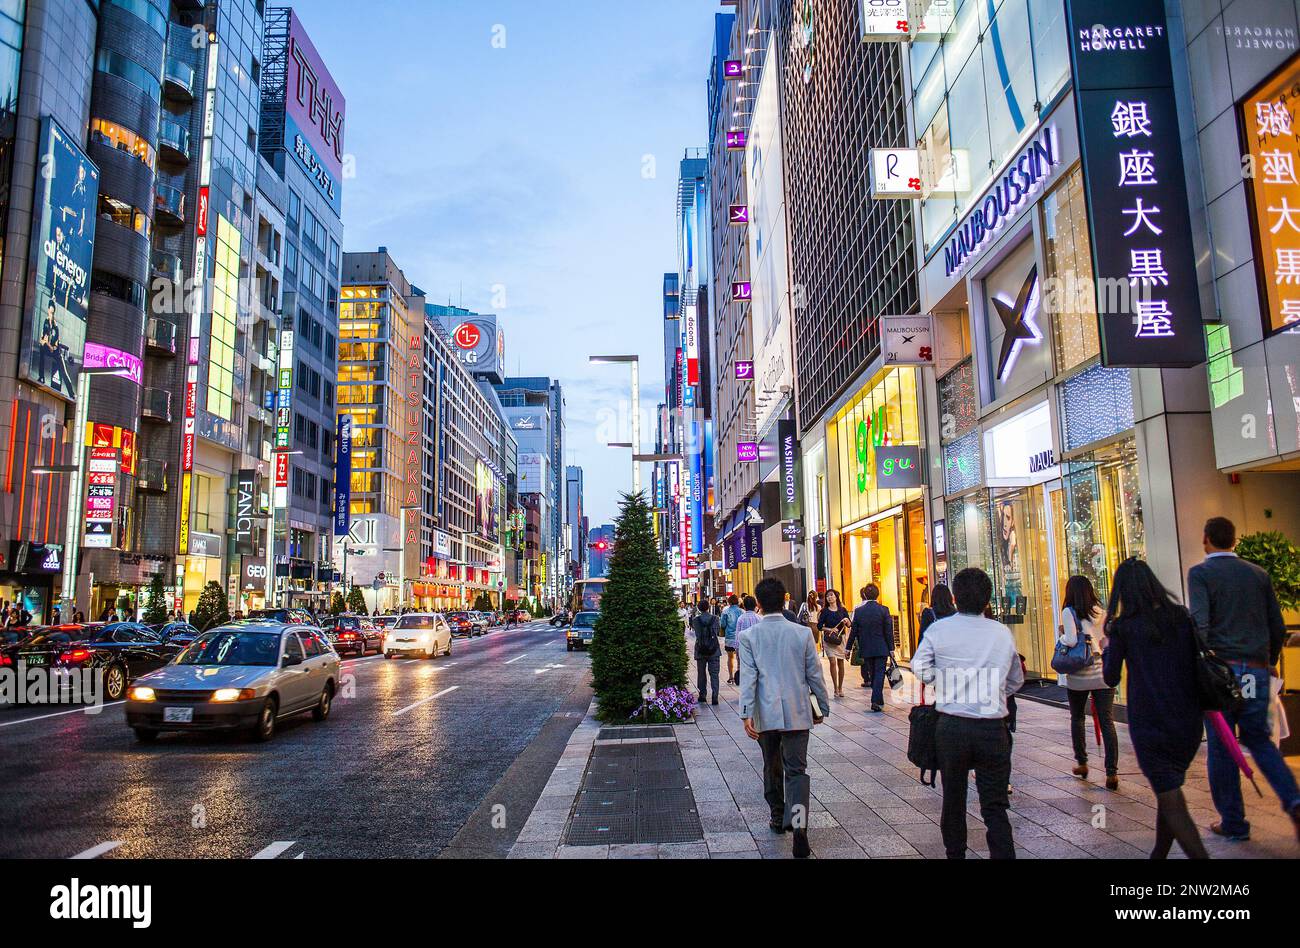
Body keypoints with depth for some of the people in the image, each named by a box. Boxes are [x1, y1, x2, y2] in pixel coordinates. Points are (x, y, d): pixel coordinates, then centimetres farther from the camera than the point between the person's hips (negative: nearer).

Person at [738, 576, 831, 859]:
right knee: (796, 770, 1)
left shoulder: (749, 636, -6)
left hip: (766, 714, 0)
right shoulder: (802, 633, -3)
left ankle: (778, 817, 33)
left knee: (772, 767, 19)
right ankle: (798, 822, -18)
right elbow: (814, 674, 3)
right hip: (797, 713, 0)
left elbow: (748, 677, -11)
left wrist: (746, 714, -12)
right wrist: (822, 707, 14)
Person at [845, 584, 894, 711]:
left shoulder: (858, 611, -4)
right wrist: (891, 648, -1)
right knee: (879, 673, 0)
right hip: (881, 648, -2)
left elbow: (853, 631, 0)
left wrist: (848, 647, 9)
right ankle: (876, 701, -10)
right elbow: (888, 631, -7)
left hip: (866, 649, 2)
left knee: (872, 673, 15)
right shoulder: (883, 610, -8)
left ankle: (878, 700, 22)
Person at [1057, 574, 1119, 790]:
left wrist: (1060, 635, 3)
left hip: (1078, 676, -3)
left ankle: (1081, 762, 24)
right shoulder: (1102, 612, 5)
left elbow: (1071, 640, -17)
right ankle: (1112, 772, -3)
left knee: (1077, 719, 17)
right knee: (1107, 722, 2)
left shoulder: (1069, 612, -7)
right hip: (1103, 674, 3)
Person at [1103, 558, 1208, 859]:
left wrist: (1108, 648, 14)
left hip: (1150, 726, -5)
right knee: (1168, 791, 20)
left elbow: (1111, 678, -1)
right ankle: (1159, 853, 31)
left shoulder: (1123, 626, -8)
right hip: (1189, 723, 5)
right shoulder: (1182, 617, 3)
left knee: (1172, 803, 1)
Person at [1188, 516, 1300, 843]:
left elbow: (1199, 622, -17)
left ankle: (1233, 823, 12)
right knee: (1258, 738, 18)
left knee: (1221, 747, 5)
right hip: (1257, 670, 5)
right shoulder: (1258, 574, 11)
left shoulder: (1200, 573, -4)